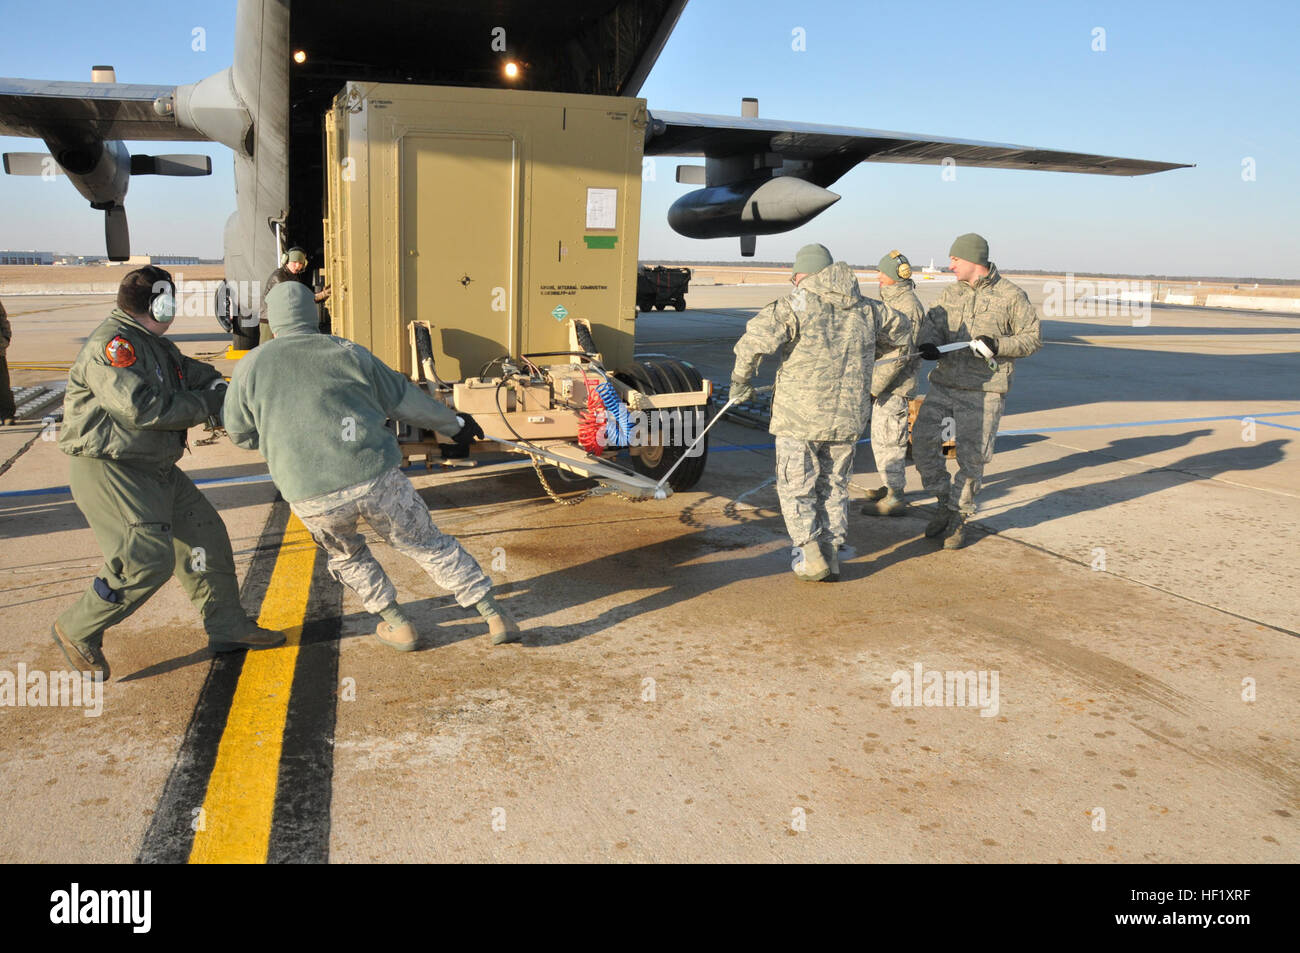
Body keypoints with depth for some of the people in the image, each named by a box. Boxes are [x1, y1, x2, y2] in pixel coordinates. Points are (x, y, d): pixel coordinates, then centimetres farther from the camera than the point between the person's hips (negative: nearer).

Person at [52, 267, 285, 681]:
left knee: (205, 534, 10)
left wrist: (223, 389, -4)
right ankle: (76, 631, 6)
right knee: (147, 561, -16)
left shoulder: (154, 345, 13)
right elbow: (142, 406, -29)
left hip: (156, 468, 10)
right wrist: (206, 403, -19)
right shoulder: (111, 344, -19)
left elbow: (195, 372, 18)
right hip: (109, 471, -10)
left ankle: (227, 627, 20)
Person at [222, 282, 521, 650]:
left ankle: (398, 625, 30)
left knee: (347, 556, 29)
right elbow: (404, 397, 14)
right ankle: (496, 617, 14)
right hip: (375, 478, 0)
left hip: (310, 497, 0)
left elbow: (240, 435, 17)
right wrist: (454, 423, 27)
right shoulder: (347, 352, 7)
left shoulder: (249, 367, 7)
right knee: (429, 546, 14)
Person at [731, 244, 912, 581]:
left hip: (799, 417, -5)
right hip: (848, 418, 5)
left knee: (796, 489, 9)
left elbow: (754, 340, -23)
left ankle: (811, 557, 3)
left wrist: (740, 381, -7)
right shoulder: (866, 309, 8)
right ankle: (832, 558, 22)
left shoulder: (795, 305, -10)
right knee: (834, 487, 18)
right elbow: (900, 332, 26)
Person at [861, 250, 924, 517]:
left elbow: (900, 354, -24)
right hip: (886, 384, 10)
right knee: (882, 438, 18)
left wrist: (873, 386, -20)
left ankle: (894, 499, 1)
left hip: (895, 387, -10)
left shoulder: (908, 307, -19)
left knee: (888, 440, -6)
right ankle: (891, 487, 29)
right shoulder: (893, 301, 14)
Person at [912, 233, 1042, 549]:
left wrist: (998, 345, -18)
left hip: (983, 391, -5)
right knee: (922, 440, -1)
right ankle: (946, 504, 18)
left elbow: (1033, 337, -1)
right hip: (944, 384, 5)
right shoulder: (951, 292, 12)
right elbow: (933, 321, 2)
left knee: (971, 457, 0)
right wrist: (928, 342, -21)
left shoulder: (1011, 296, -3)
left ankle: (958, 518, 18)